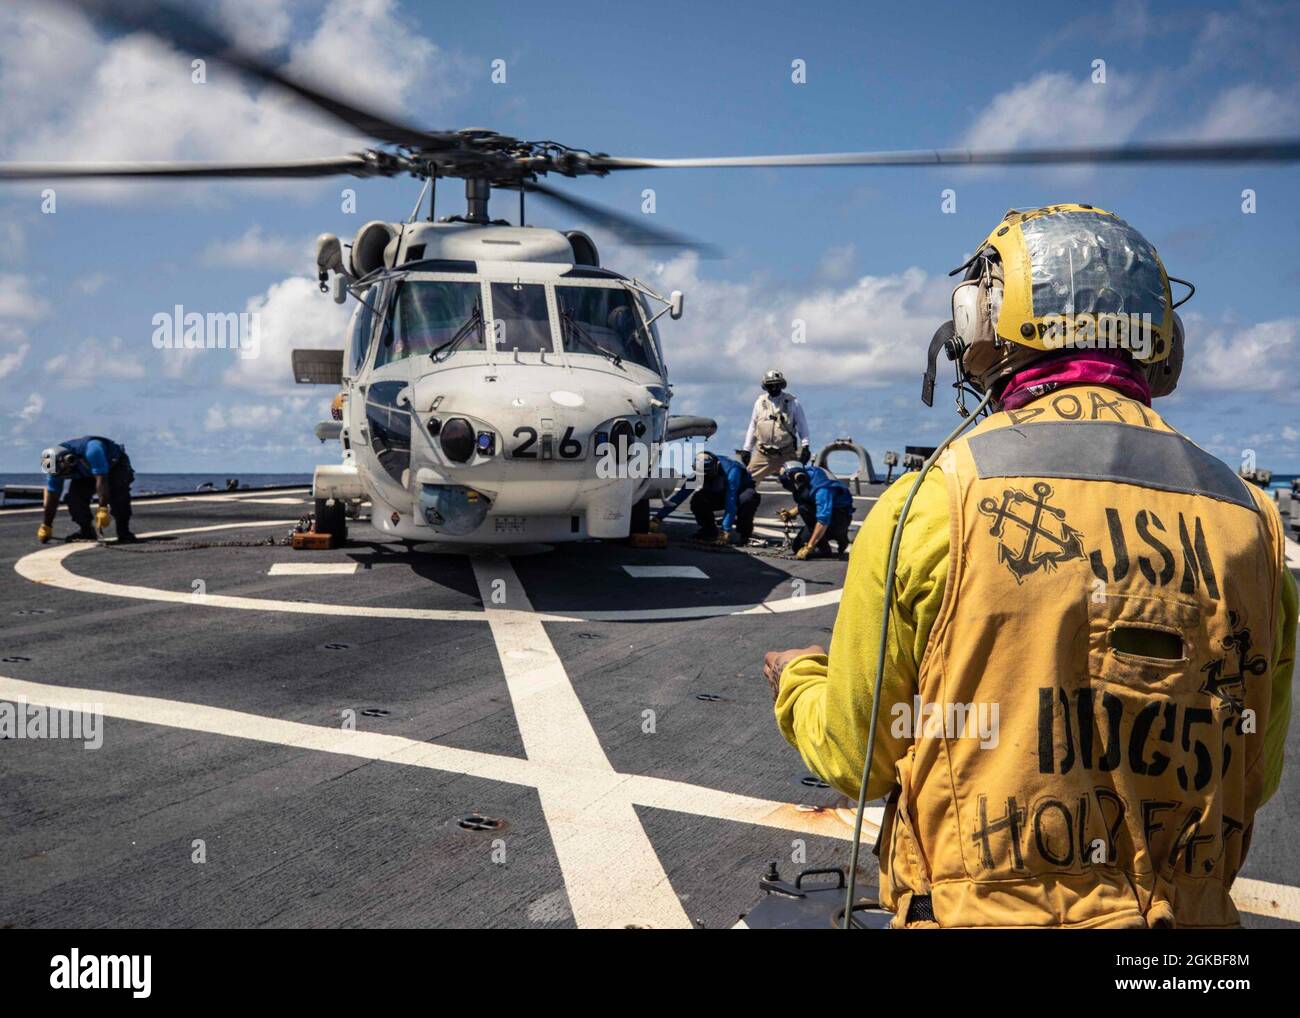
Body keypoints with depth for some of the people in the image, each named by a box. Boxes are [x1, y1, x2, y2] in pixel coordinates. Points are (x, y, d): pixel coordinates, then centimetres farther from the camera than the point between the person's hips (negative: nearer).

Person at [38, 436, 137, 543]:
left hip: (115, 465, -6)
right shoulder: (56, 464, -20)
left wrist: (103, 509, -51)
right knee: (74, 496, -14)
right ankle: (86, 531, 0)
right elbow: (52, 497, -14)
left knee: (117, 495, -29)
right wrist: (46, 527, -12)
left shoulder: (91, 451, -42)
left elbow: (101, 480, -45)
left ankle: (124, 533, -19)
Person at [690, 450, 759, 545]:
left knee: (747, 498, -41)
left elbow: (731, 502, -40)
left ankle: (743, 533, -17)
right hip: (719, 495, 4)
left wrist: (727, 530, -43)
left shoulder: (731, 470, -37)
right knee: (697, 499, -26)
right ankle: (710, 530, -1)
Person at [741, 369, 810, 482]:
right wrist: (746, 449, 12)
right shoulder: (760, 402, 8)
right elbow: (753, 426, 14)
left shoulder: (792, 402, 2)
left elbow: (802, 424, 4)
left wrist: (805, 446, -5)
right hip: (763, 454, 2)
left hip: (787, 454, -1)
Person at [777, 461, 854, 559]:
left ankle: (823, 548, -18)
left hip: (841, 517, -9)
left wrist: (809, 547, -39)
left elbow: (823, 520, -39)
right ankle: (840, 537, 13)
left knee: (804, 509, -30)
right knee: (797, 546, 1)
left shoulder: (821, 489, -33)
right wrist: (791, 513, -5)